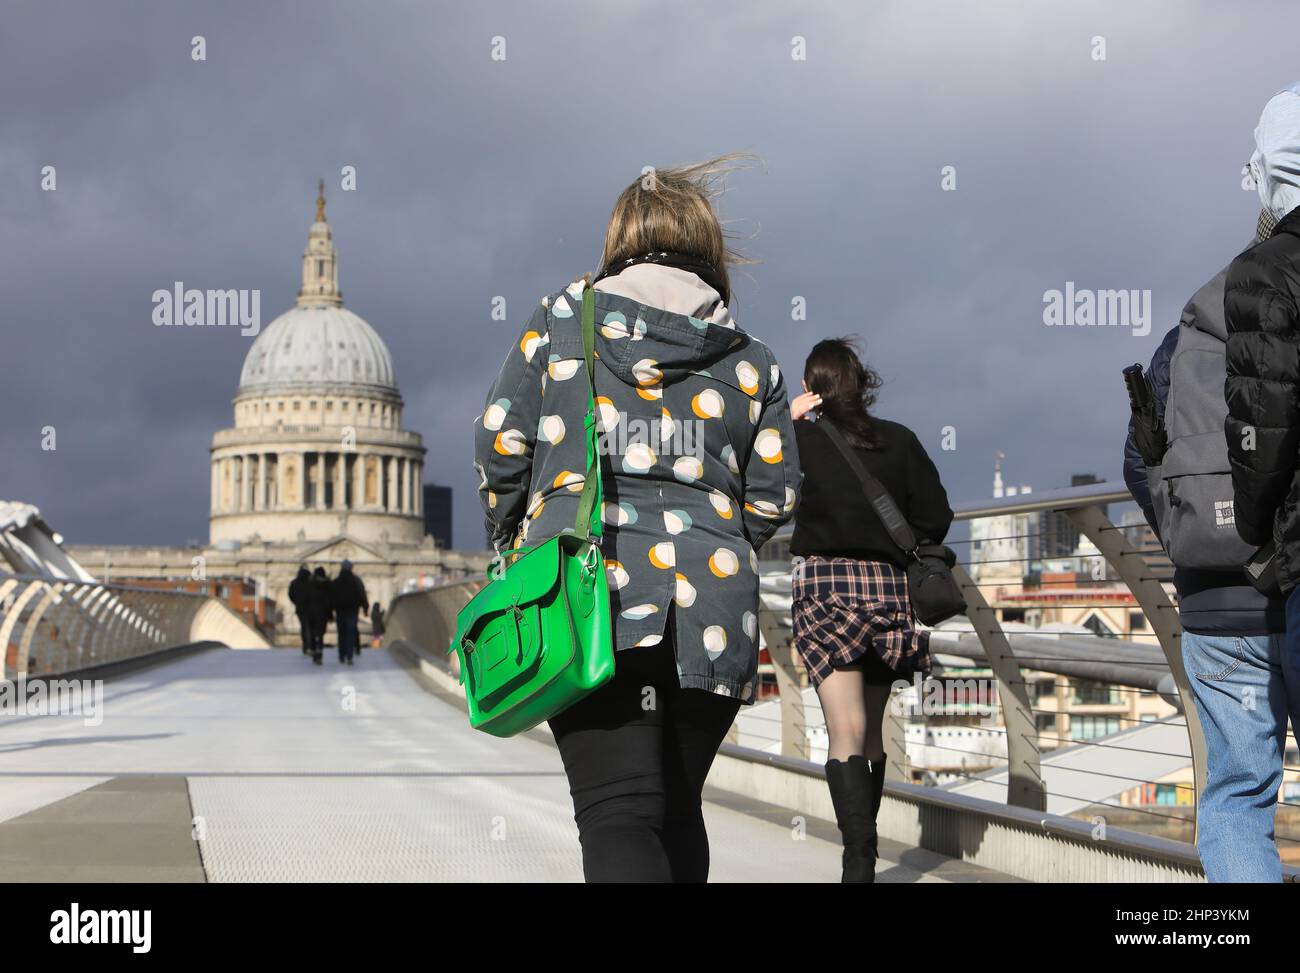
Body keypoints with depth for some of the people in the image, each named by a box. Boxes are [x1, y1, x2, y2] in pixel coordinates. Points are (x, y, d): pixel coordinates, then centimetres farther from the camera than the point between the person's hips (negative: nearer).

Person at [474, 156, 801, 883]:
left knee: (617, 812, -10)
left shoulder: (560, 322, 8)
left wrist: (511, 541, 24)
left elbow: (500, 445, 7)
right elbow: (773, 497, 9)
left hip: (586, 589, -2)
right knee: (678, 808, 18)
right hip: (714, 611, 2)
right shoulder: (753, 363, 11)